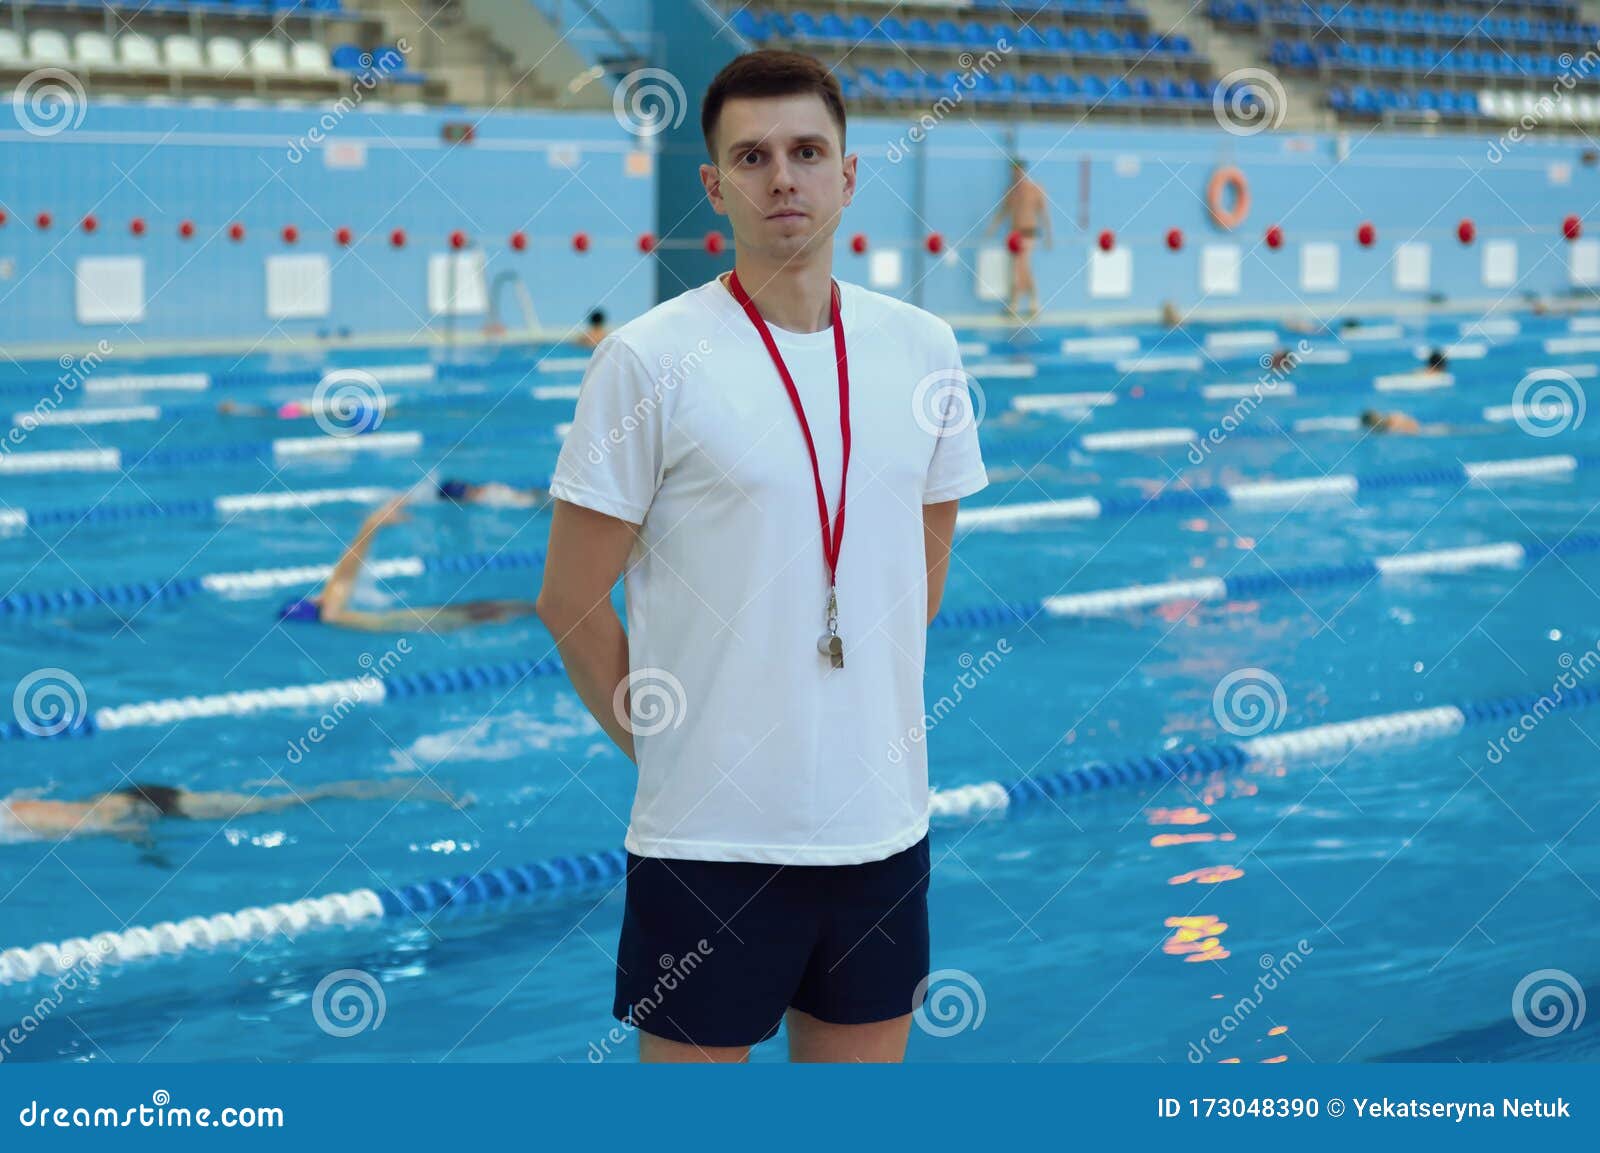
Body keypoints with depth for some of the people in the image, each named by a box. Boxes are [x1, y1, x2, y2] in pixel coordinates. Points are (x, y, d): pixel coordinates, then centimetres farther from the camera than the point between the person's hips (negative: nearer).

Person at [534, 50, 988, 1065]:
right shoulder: (650, 359, -9)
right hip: (710, 835, -4)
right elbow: (570, 602, -5)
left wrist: (868, 723, 12)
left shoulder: (924, 348, 5)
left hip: (883, 822, 5)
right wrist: (665, 745, -1)